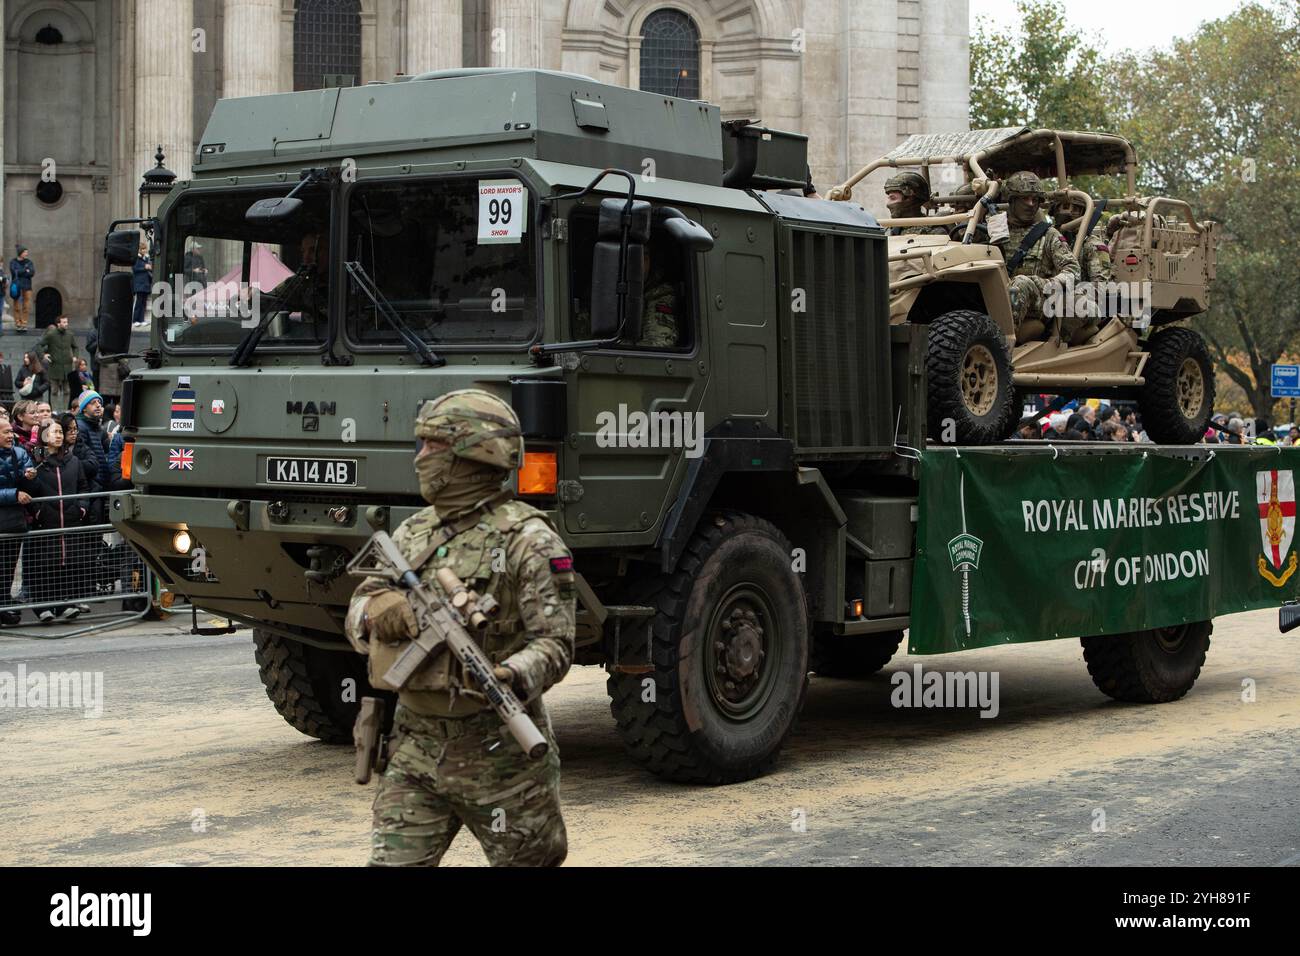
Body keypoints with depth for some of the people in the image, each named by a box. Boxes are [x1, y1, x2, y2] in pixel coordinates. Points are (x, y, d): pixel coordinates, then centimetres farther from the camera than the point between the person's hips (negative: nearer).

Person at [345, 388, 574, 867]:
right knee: (392, 861, 3)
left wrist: (514, 678, -35)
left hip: (498, 751, -5)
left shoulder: (527, 539, -10)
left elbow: (555, 643, -14)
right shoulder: (413, 532, 11)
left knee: (530, 860, 8)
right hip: (416, 745, 6)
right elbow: (359, 611, 10)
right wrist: (379, 612, -14)